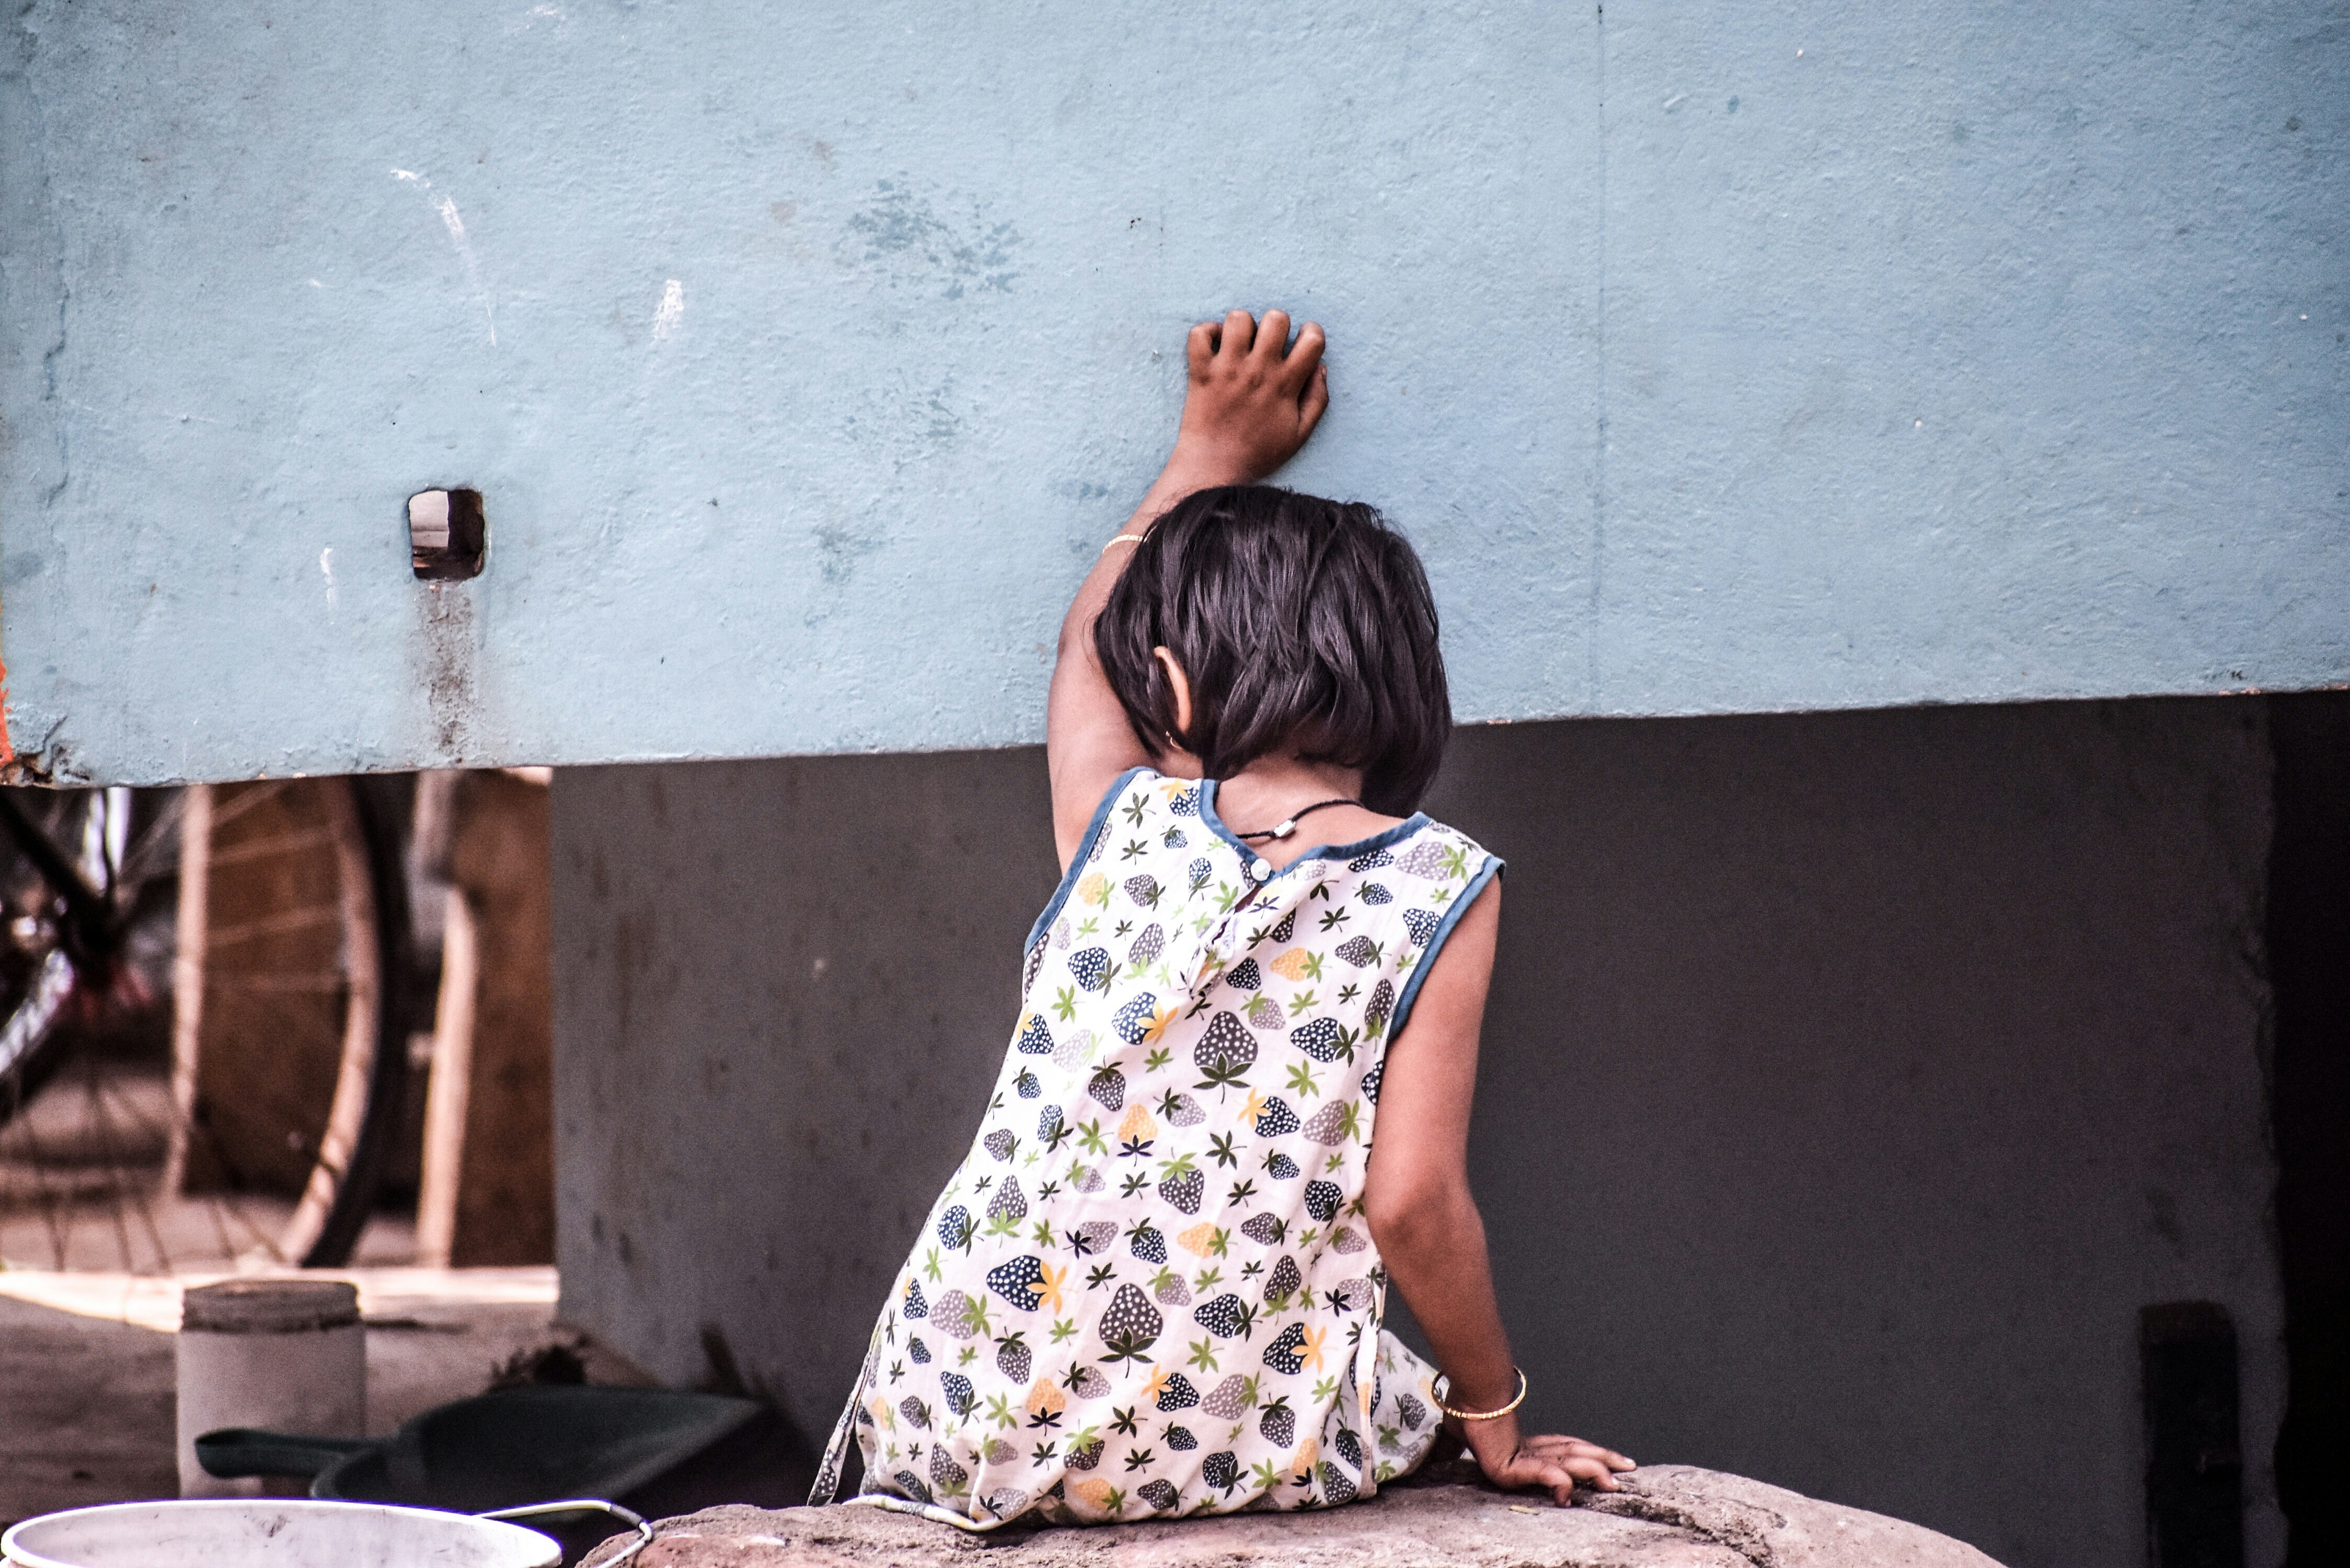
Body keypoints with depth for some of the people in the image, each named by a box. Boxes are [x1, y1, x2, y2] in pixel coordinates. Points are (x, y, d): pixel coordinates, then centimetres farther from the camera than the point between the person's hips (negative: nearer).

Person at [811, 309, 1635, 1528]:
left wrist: (1214, 451, 37)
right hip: (1234, 1452, -2)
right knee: (1416, 1398, 30)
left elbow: (1086, 648, 25)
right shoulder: (1440, 888, -6)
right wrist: (1495, 1425, 4)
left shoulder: (1118, 825, 2)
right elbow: (1413, 1202, -10)